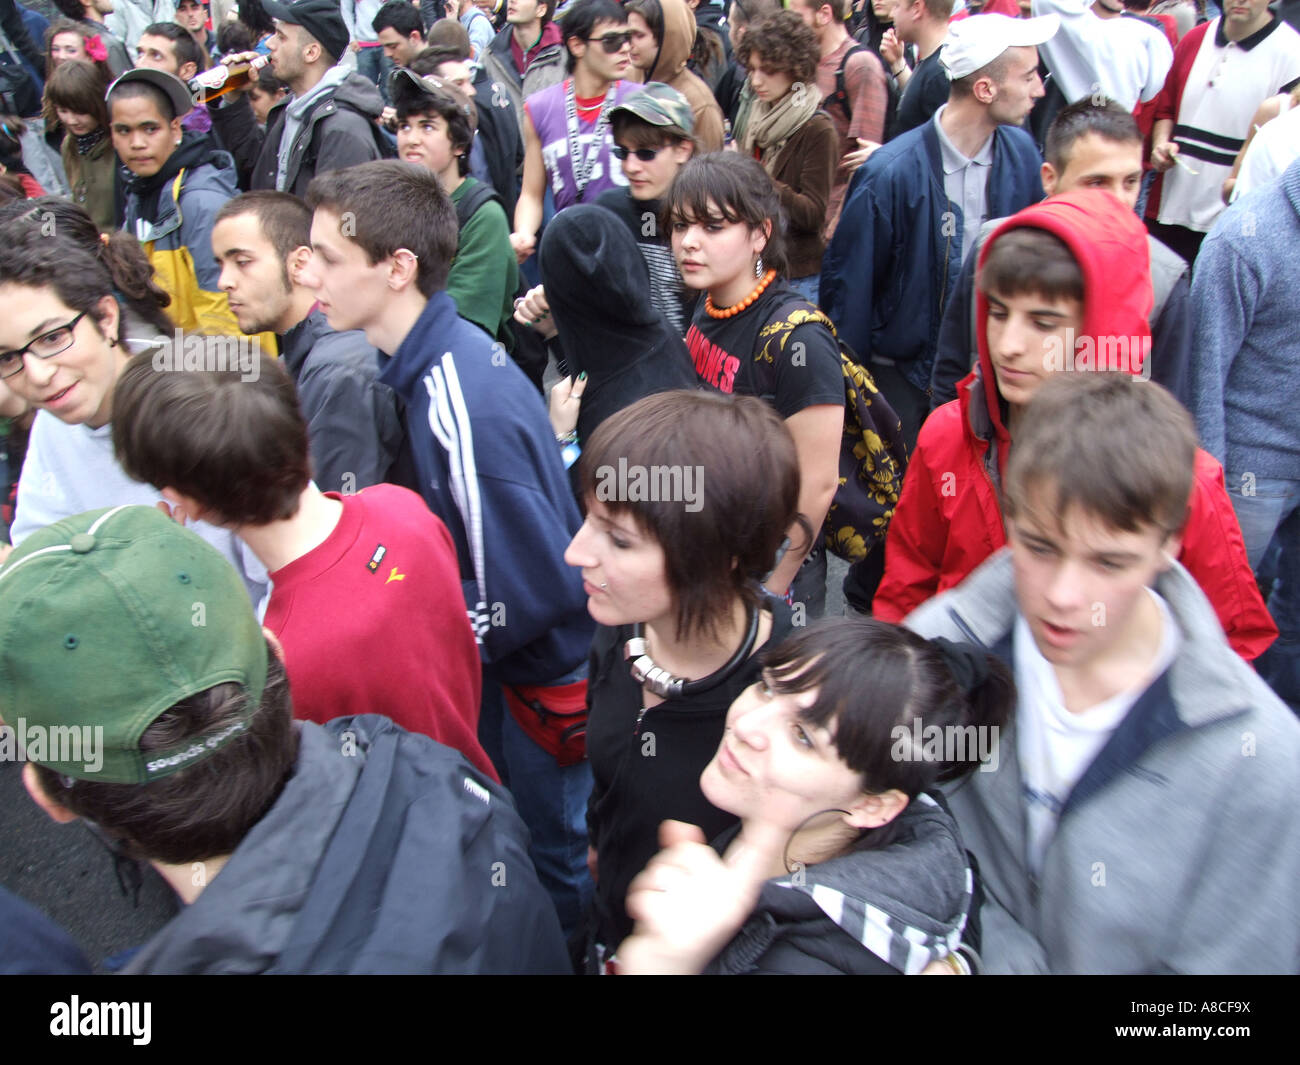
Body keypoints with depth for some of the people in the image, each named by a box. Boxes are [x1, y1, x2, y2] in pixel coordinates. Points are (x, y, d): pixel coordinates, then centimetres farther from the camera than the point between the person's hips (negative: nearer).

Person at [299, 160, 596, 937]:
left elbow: (526, 590, -28)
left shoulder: (464, 405, -32)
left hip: (543, 672, -9)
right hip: (512, 659, 9)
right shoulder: (441, 356, -4)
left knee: (552, 854, 14)